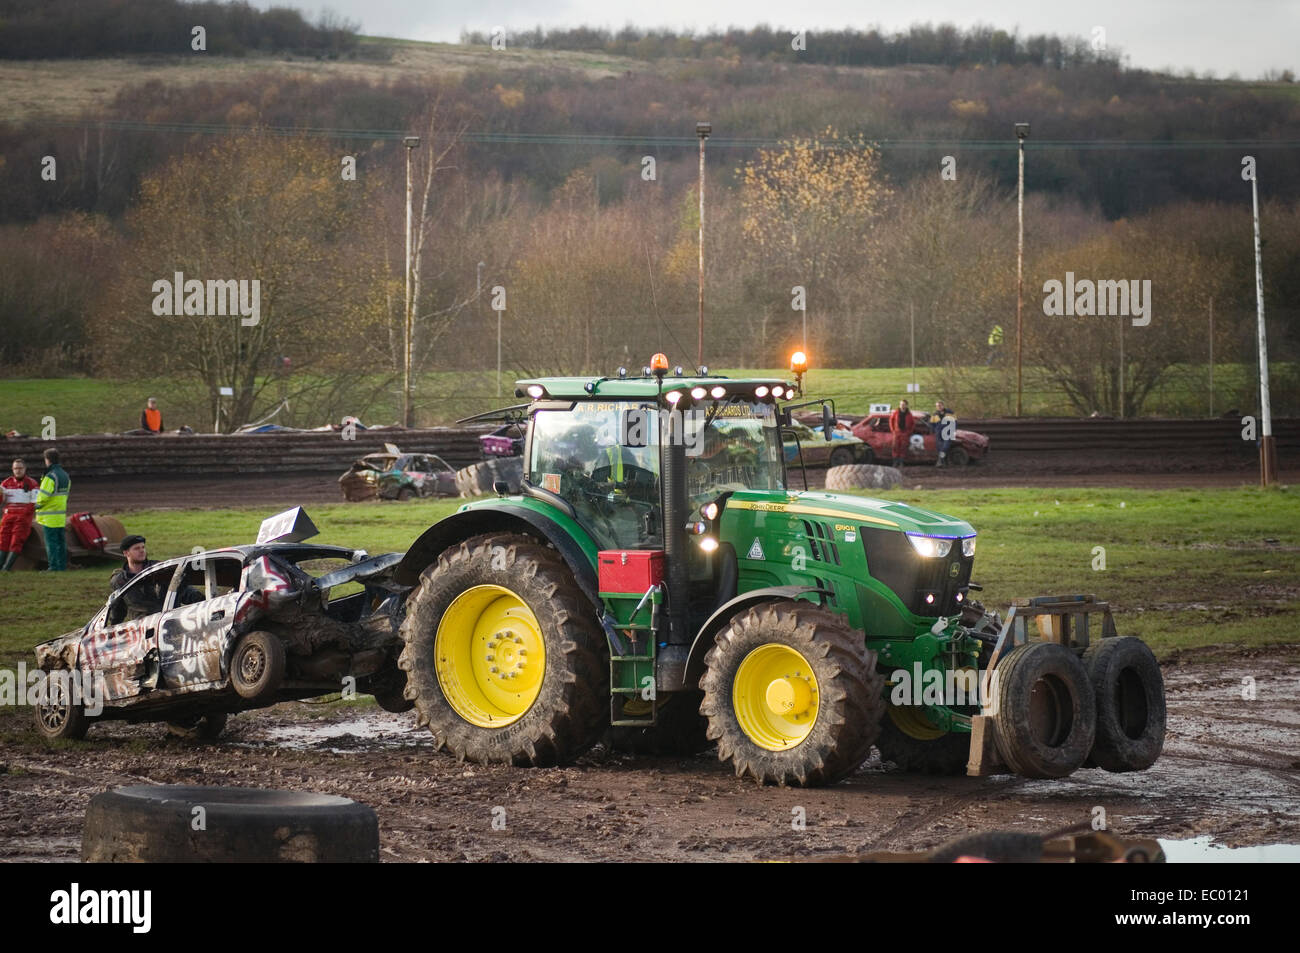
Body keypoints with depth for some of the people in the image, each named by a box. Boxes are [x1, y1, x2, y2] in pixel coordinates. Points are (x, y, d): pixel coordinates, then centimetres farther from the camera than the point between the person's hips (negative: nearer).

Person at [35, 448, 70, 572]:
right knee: (60, 540, 13)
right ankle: (62, 565, 16)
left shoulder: (50, 477, -18)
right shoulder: (65, 475, 10)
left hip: (50, 516, -8)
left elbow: (43, 496, -22)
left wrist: (38, 505, -3)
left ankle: (54, 566, -5)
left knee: (51, 541, -4)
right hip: (61, 514, 8)